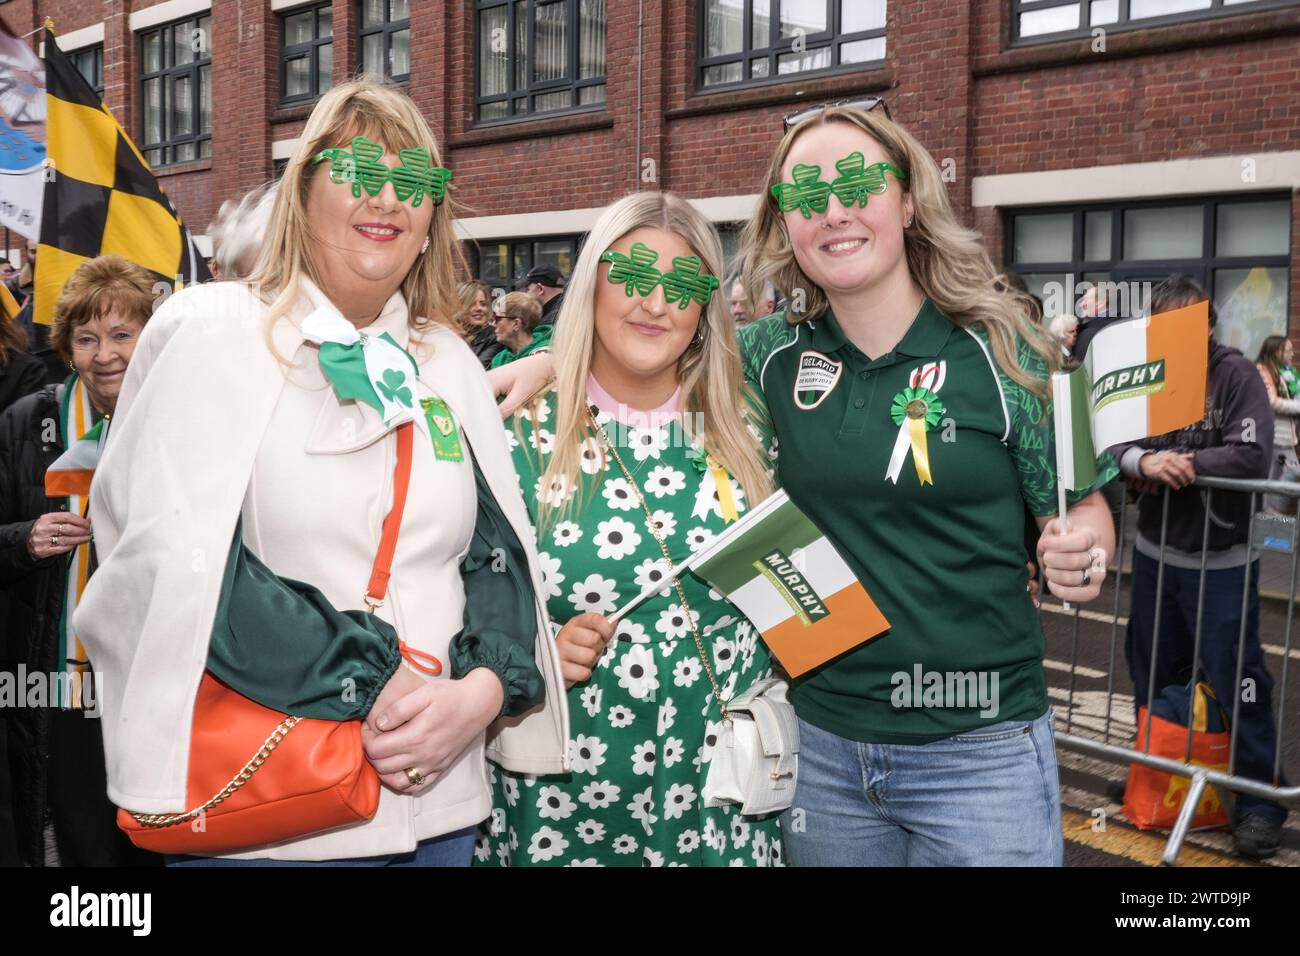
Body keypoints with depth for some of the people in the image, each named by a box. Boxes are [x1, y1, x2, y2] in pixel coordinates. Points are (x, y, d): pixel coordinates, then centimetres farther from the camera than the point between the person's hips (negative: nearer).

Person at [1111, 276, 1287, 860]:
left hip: (1220, 560, -5)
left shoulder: (1236, 375, -11)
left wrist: (1179, 464, -19)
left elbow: (1253, 457, -21)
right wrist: (1146, 462, -26)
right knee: (1153, 673, 18)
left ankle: (1260, 800, 10)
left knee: (1235, 680, -2)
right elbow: (1111, 442, -6)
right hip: (1154, 550, 5)